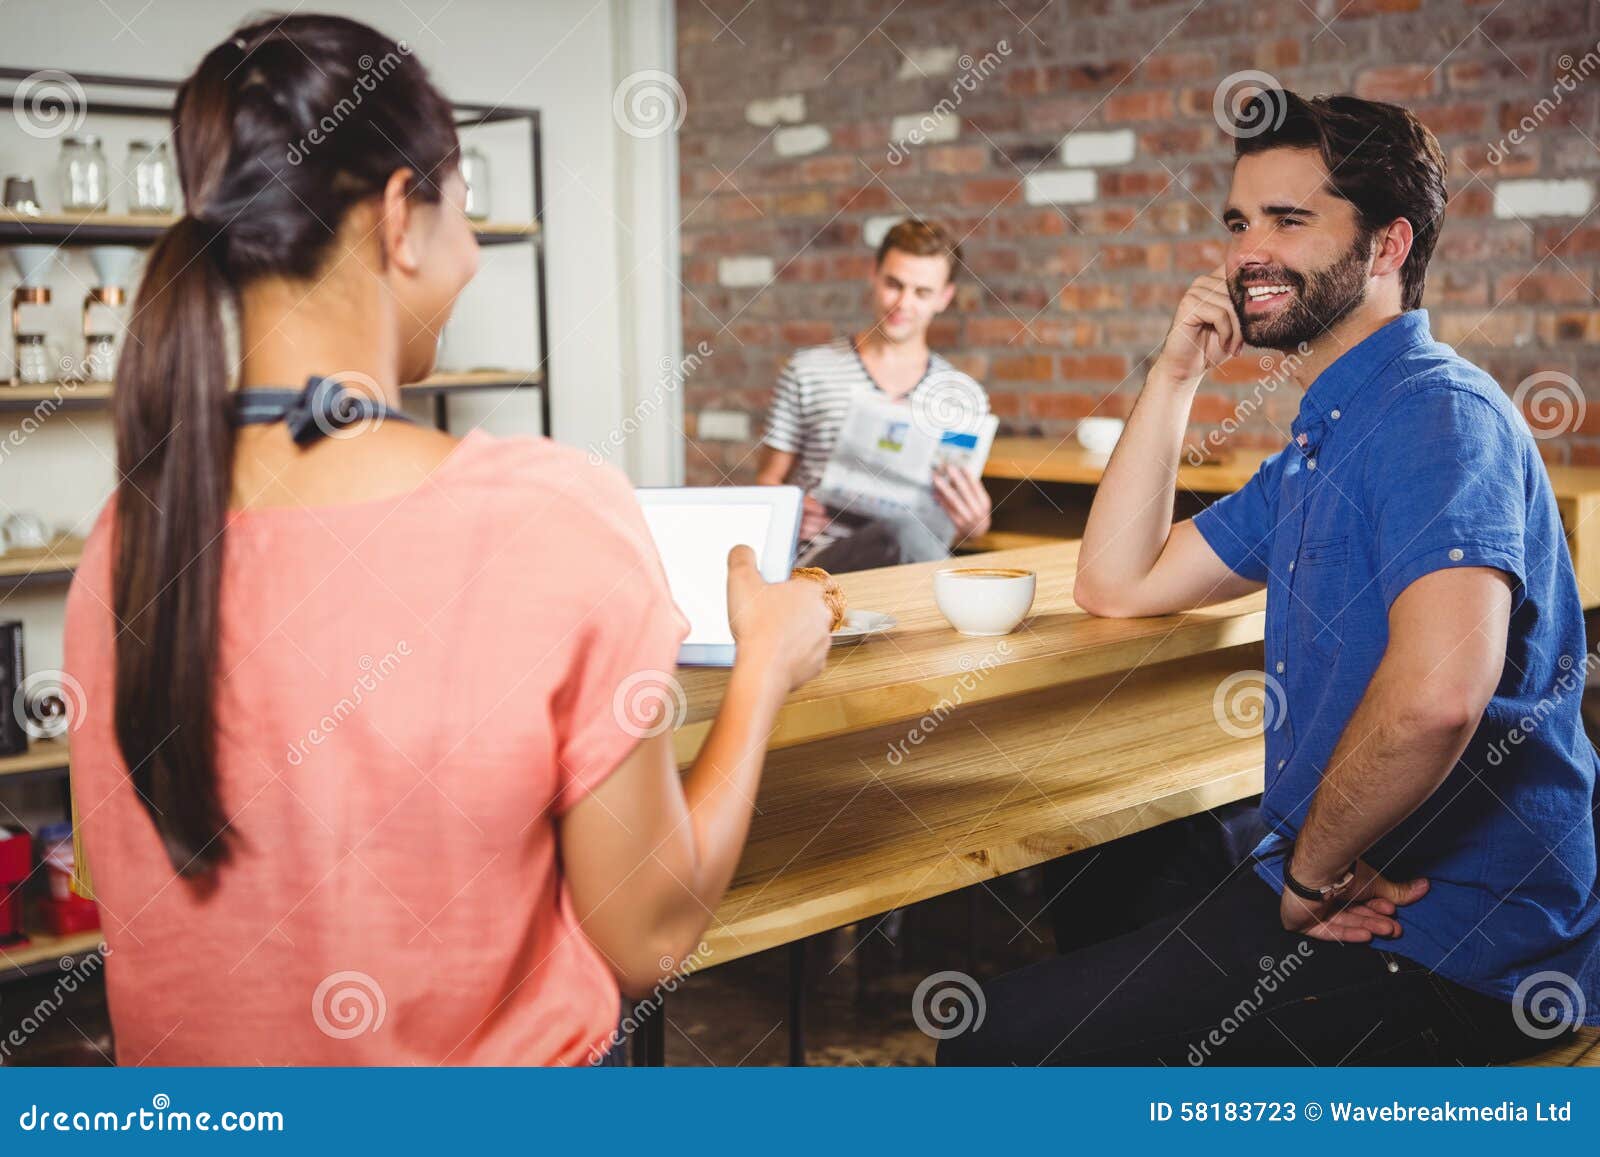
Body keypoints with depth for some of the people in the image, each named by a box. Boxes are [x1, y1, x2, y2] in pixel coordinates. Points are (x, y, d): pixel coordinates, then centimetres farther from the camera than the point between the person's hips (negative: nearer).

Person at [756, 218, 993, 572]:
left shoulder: (965, 395, 14)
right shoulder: (807, 372, 8)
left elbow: (965, 523, 16)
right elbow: (768, 481, 11)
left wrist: (975, 523, -10)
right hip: (820, 560, -2)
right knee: (905, 533, -37)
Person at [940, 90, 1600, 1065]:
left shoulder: (1436, 412, -20)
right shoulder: (1319, 447, 14)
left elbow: (1436, 695, -37)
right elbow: (1119, 584, 16)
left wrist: (1310, 871, -20)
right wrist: (1177, 374, 9)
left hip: (1451, 949, -10)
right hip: (1338, 880, 10)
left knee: (999, 1041, -11)